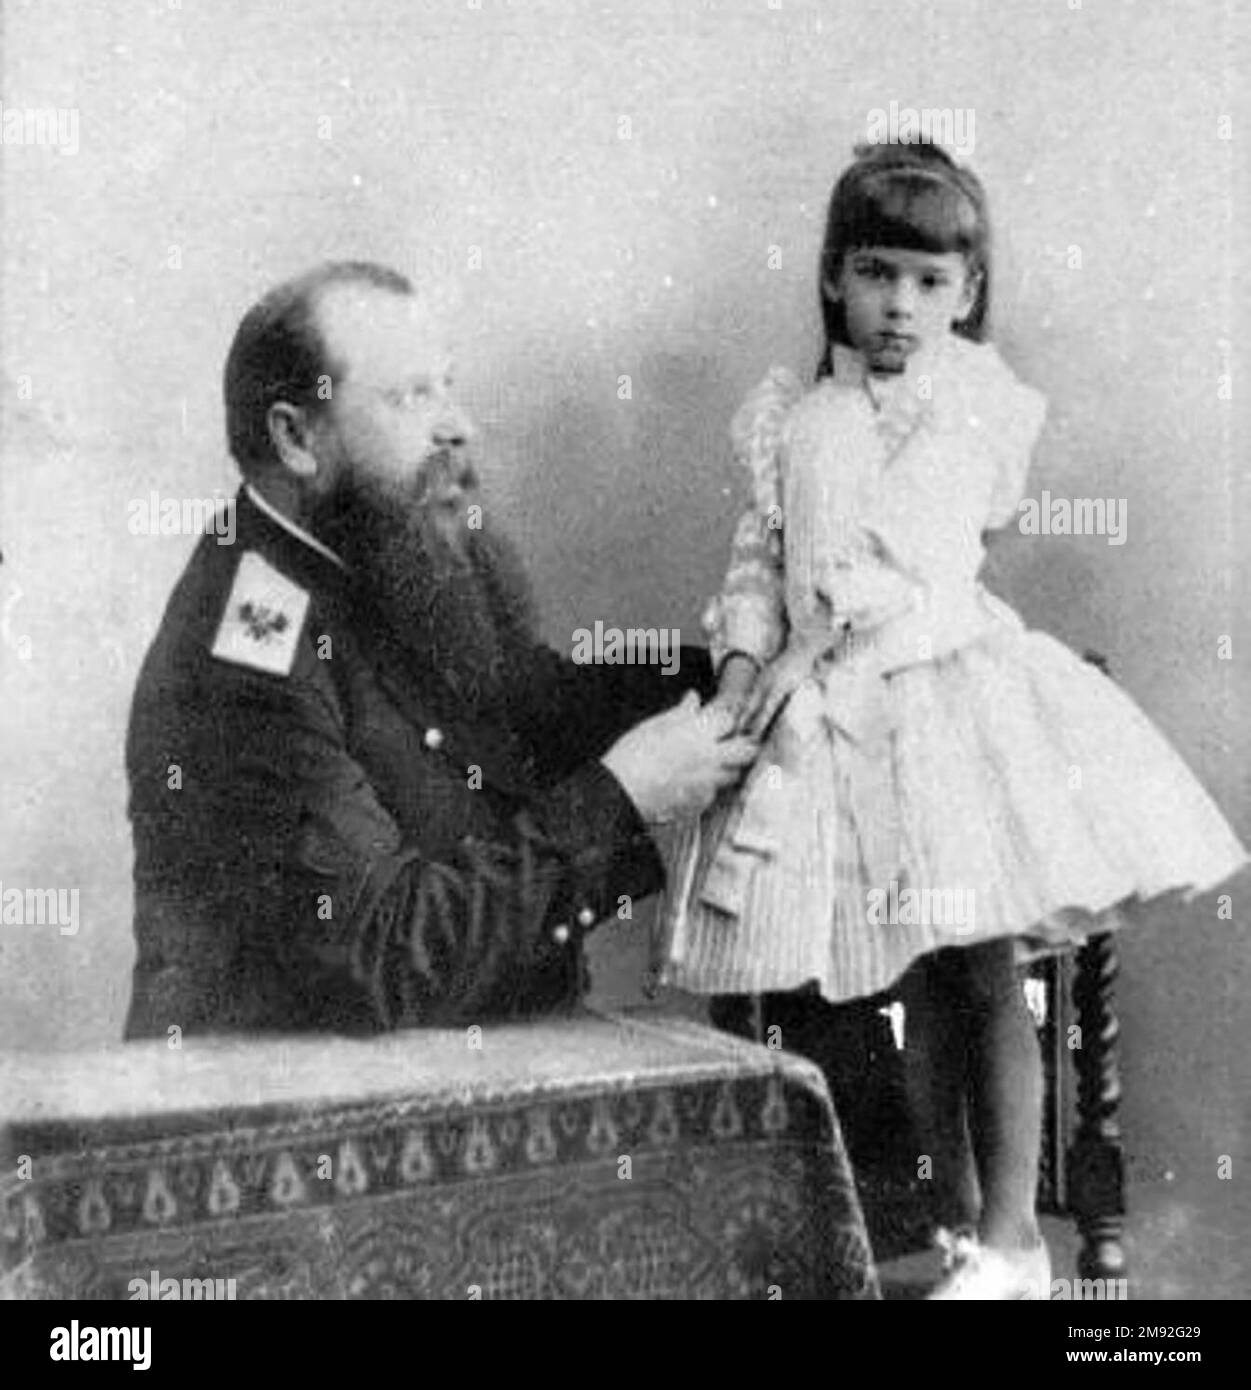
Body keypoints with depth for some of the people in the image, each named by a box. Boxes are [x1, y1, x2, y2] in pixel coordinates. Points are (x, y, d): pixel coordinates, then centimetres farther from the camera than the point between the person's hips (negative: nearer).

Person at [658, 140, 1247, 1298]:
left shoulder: (974, 407, 0)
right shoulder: (792, 419, 12)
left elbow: (932, 575, -11)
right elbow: (758, 558, 9)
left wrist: (817, 654, -20)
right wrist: (745, 658, -10)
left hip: (949, 690, -3)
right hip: (834, 721, 3)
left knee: (984, 976, -2)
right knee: (920, 986, 11)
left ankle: (1010, 1237, 8)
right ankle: (961, 1226, 22)